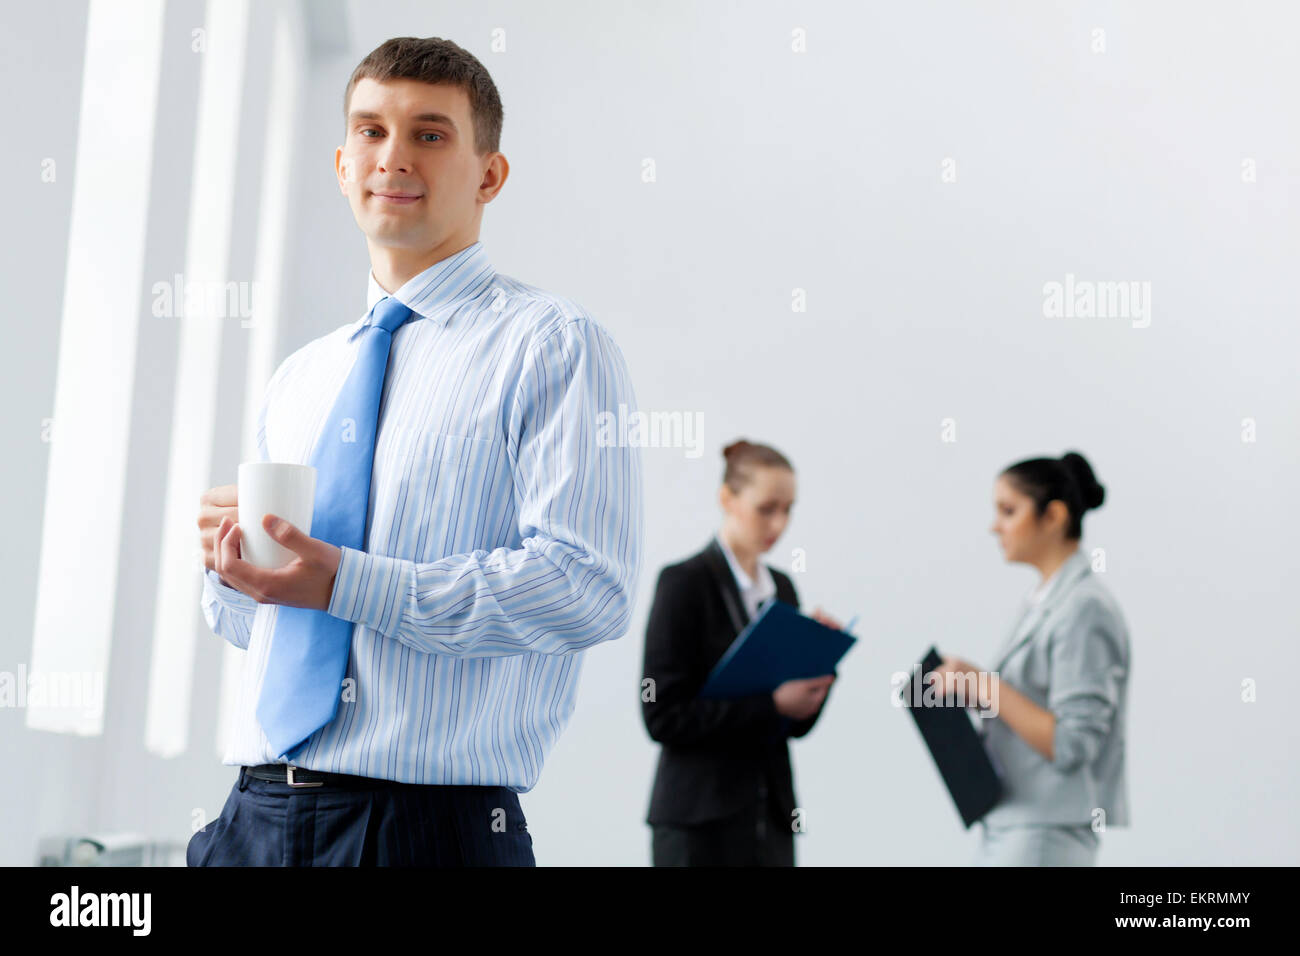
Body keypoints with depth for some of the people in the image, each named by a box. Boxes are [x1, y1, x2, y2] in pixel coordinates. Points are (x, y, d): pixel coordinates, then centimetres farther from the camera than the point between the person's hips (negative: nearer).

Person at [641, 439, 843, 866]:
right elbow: (664, 715, -14)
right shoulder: (685, 582, -7)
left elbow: (797, 722, 15)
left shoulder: (781, 587, 13)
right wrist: (771, 705, -18)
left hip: (772, 816, 7)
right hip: (702, 821, -7)